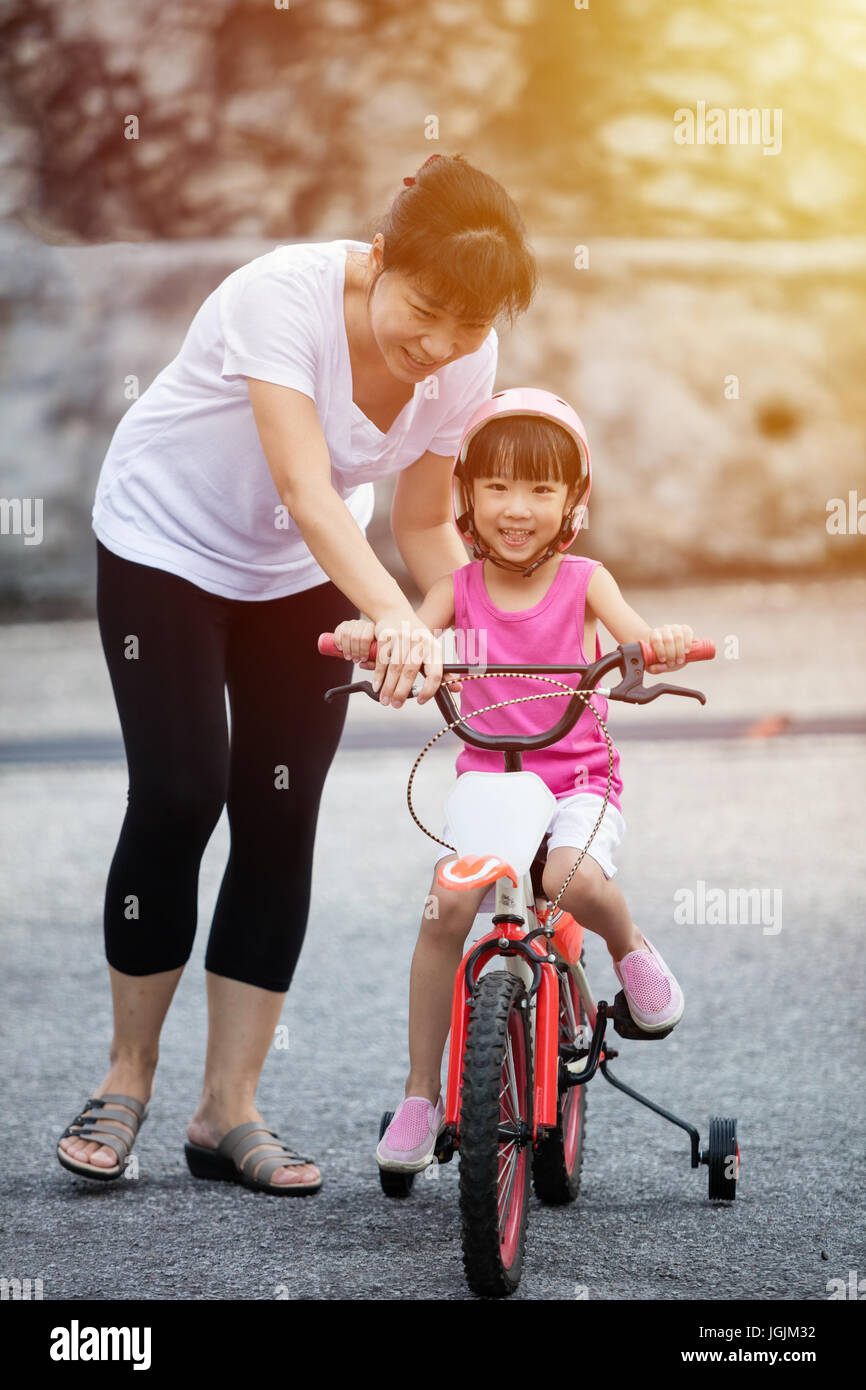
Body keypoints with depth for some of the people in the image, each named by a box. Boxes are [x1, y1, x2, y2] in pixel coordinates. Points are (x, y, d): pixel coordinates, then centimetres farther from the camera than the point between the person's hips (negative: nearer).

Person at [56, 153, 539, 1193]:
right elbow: (308, 495, -42)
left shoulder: (467, 360, -17)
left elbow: (426, 523, -6)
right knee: (178, 797, -14)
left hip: (301, 576, 4)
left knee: (281, 818, -4)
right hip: (165, 542, -4)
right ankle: (127, 1073, 6)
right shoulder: (284, 296, -34)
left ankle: (228, 1109, 4)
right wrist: (394, 617, -55)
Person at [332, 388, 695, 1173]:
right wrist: (364, 637, -38)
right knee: (446, 907, -21)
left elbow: (640, 639, -18)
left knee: (574, 880, -34)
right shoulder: (459, 590, 1)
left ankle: (629, 947, 3)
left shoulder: (582, 580, -2)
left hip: (579, 779, -2)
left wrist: (667, 644, -42)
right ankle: (421, 1093, -9)